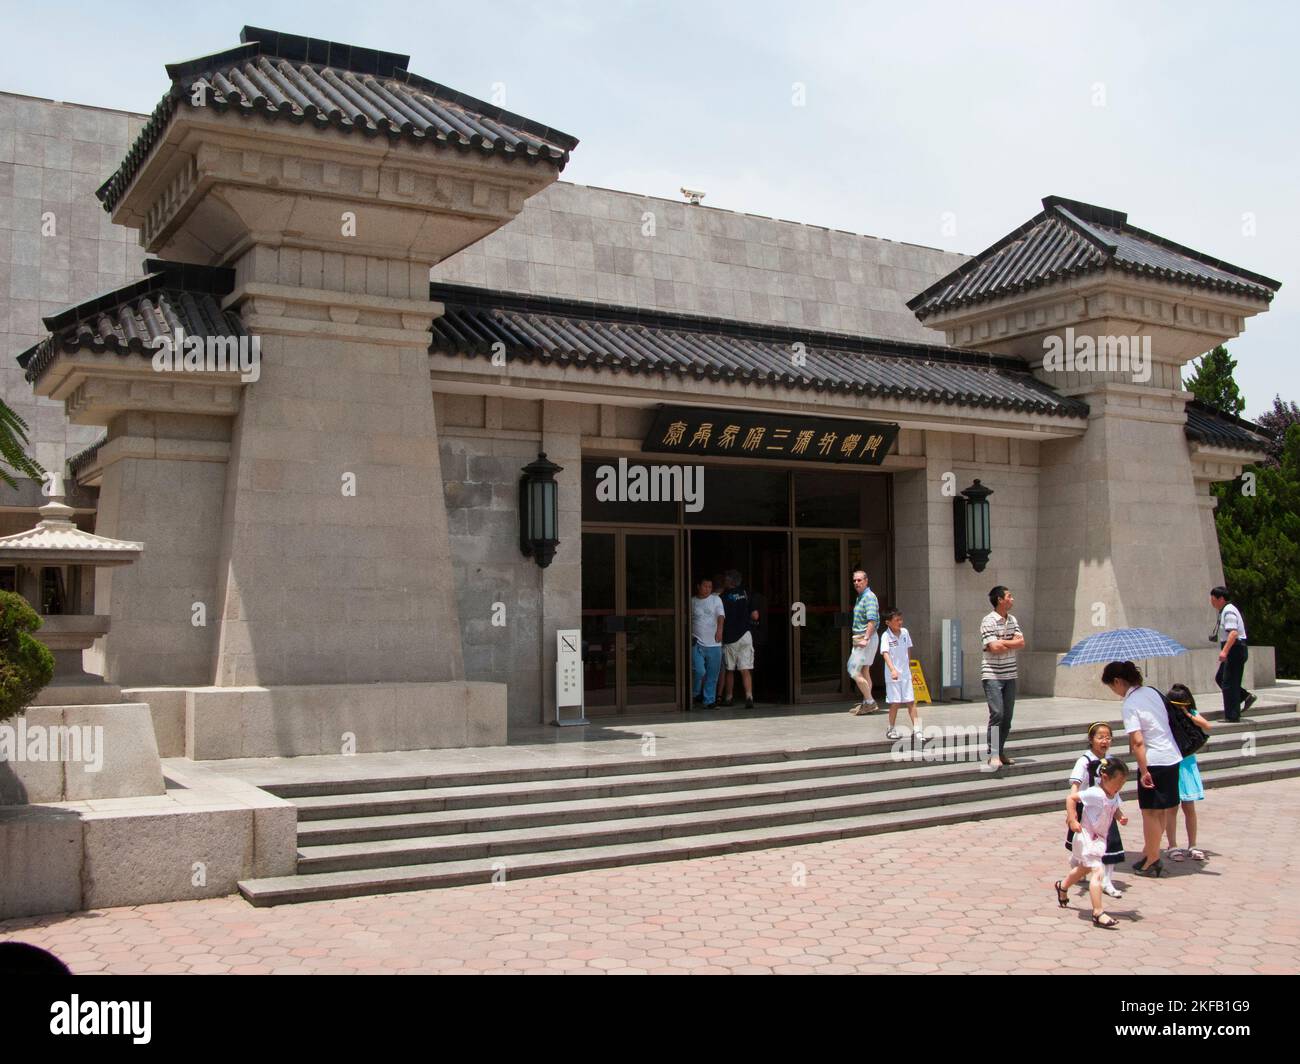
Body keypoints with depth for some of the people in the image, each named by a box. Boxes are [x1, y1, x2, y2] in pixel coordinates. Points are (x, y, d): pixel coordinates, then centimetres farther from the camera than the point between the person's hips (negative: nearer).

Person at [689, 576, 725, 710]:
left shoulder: (716, 599, 7)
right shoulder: (692, 601, 8)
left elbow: (721, 616, -7)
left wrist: (719, 630, -25)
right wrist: (689, 636, 12)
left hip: (714, 644, 1)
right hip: (697, 643, -1)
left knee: (712, 675, 3)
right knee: (699, 671, -16)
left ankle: (709, 701, 13)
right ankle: (695, 695, 8)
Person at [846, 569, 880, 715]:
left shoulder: (869, 597, -14)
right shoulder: (860, 597, 17)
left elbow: (872, 620, -23)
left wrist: (865, 639, -28)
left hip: (867, 638, -10)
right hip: (860, 638, 10)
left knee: (854, 671, -11)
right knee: (864, 671, 13)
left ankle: (869, 702, -7)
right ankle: (867, 703, 18)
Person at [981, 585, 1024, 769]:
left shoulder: (1013, 620, 12)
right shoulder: (988, 621, -11)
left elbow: (1021, 642, 0)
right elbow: (995, 647, -20)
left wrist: (1002, 642, -12)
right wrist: (1011, 642, -5)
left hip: (1010, 675, 7)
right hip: (992, 675, -7)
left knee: (1007, 716, 9)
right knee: (997, 714, -14)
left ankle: (1000, 752, 18)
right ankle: (993, 755, -11)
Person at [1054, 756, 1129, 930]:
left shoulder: (1115, 796, -1)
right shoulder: (1095, 794, -25)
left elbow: (1115, 810, 15)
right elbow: (1071, 798, -22)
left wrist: (1121, 817, -7)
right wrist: (1073, 820, -26)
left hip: (1099, 839, 10)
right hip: (1086, 836, -10)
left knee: (1084, 868, 29)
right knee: (1097, 872, -19)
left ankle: (1062, 886, 54)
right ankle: (1098, 913, -20)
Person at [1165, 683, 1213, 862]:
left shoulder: (1192, 714, 3)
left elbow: (1207, 727, -13)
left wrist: (1188, 716, -20)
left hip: (1187, 765, 3)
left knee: (1189, 807, 10)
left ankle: (1192, 846, 20)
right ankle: (1173, 846, 9)